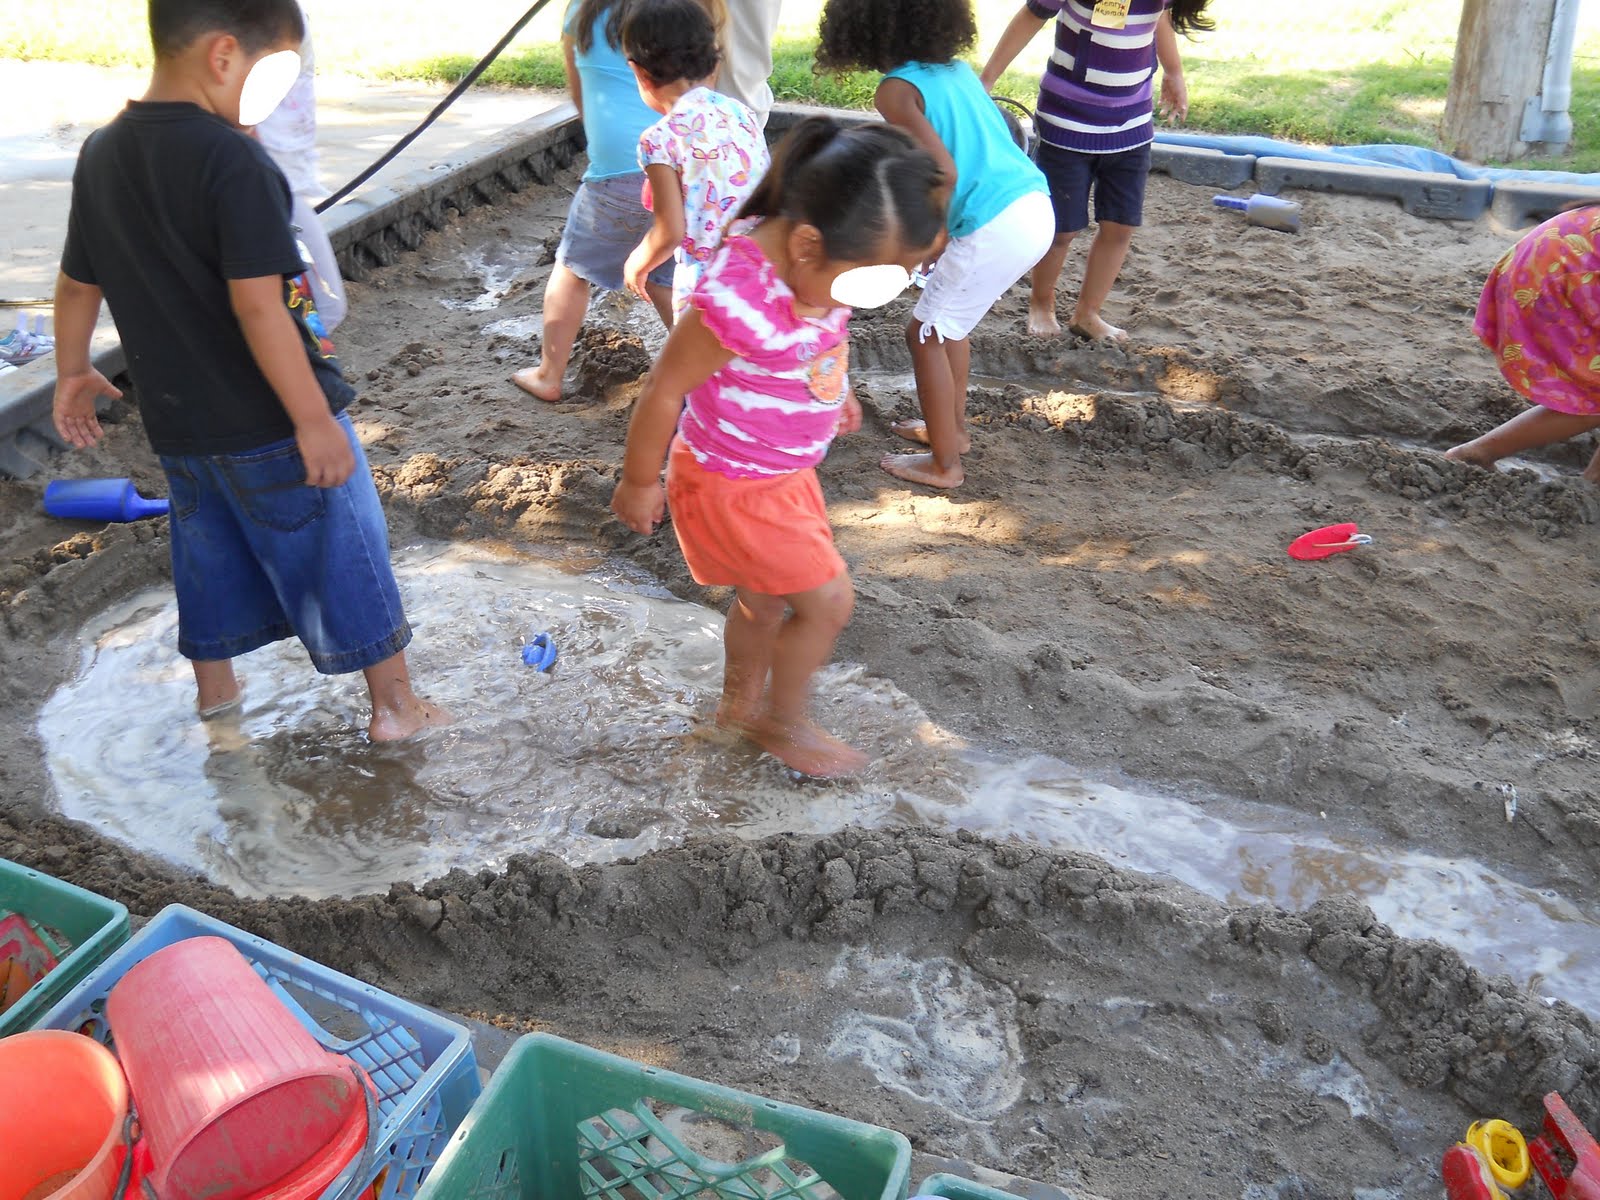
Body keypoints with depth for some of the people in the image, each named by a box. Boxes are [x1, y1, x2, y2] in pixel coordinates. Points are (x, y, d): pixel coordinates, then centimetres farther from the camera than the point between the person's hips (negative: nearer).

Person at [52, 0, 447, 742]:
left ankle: (212, 685, 41)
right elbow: (258, 305, -26)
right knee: (343, 554, 7)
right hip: (273, 424, -7)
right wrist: (314, 418, -23)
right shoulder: (232, 160, -21)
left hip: (177, 423, 7)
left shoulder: (101, 154, 3)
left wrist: (72, 373, 26)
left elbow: (77, 284, 12)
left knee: (208, 547, 25)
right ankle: (395, 705, 19)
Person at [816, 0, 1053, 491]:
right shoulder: (957, 69, 17)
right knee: (946, 320, 26)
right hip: (1035, 207, 8)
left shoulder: (896, 90, -5)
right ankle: (952, 427, 39)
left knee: (925, 335, 8)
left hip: (997, 227, -8)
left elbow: (945, 173, -16)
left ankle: (944, 464, 14)